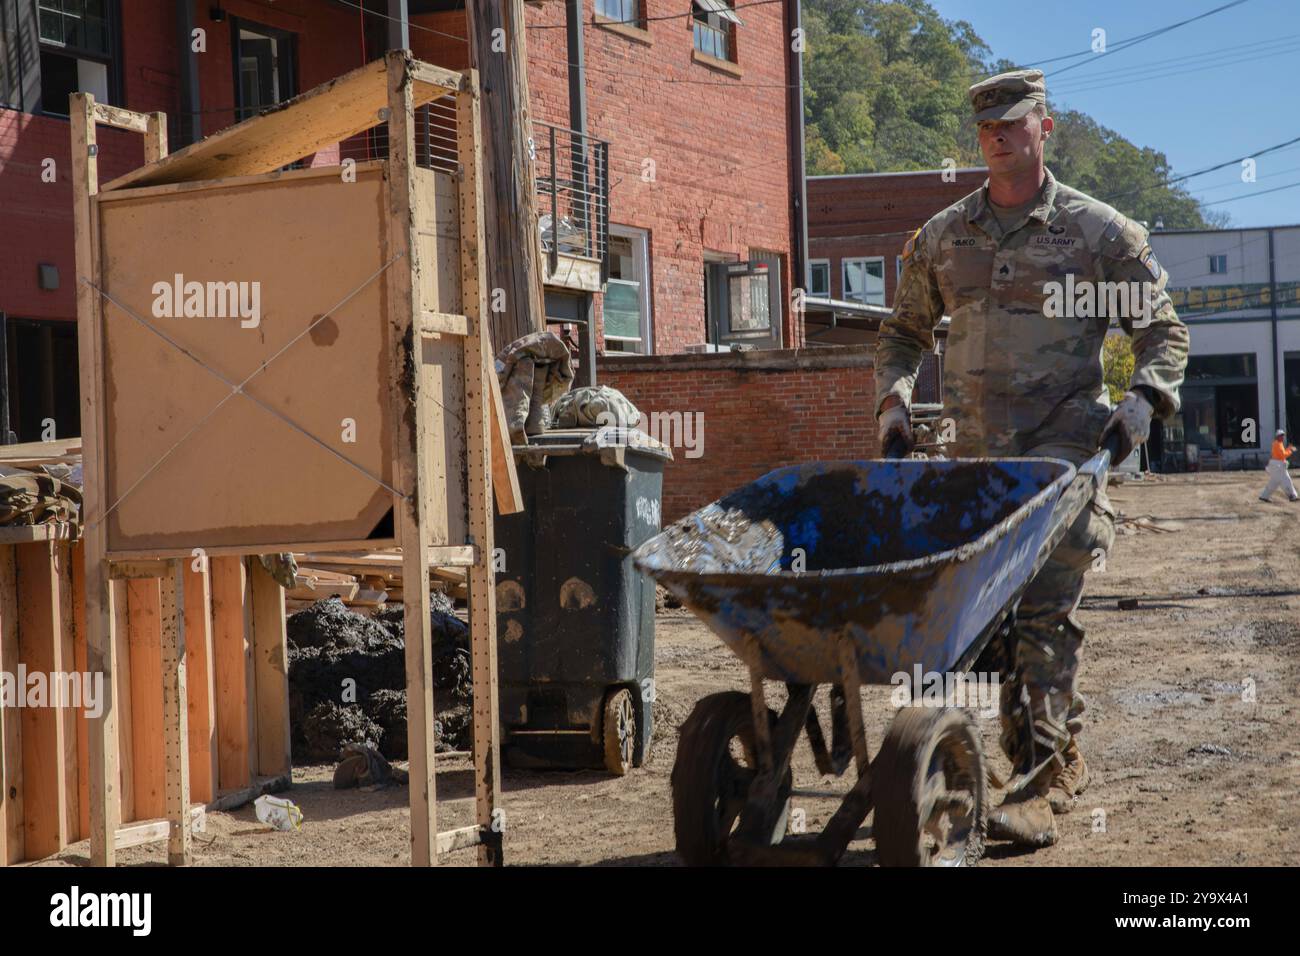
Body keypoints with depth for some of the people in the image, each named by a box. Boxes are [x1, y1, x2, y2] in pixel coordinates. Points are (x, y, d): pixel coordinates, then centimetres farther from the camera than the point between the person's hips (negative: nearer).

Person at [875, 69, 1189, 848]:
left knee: (1044, 613, -15)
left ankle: (1040, 788, -15)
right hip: (977, 450, 5)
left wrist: (1145, 399, -11)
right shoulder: (942, 237, 12)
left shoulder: (1099, 231, 1)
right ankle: (1064, 761, 24)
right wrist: (894, 401, 8)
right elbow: (905, 331, 24)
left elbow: (1164, 329, 6)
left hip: (1066, 445, -5)